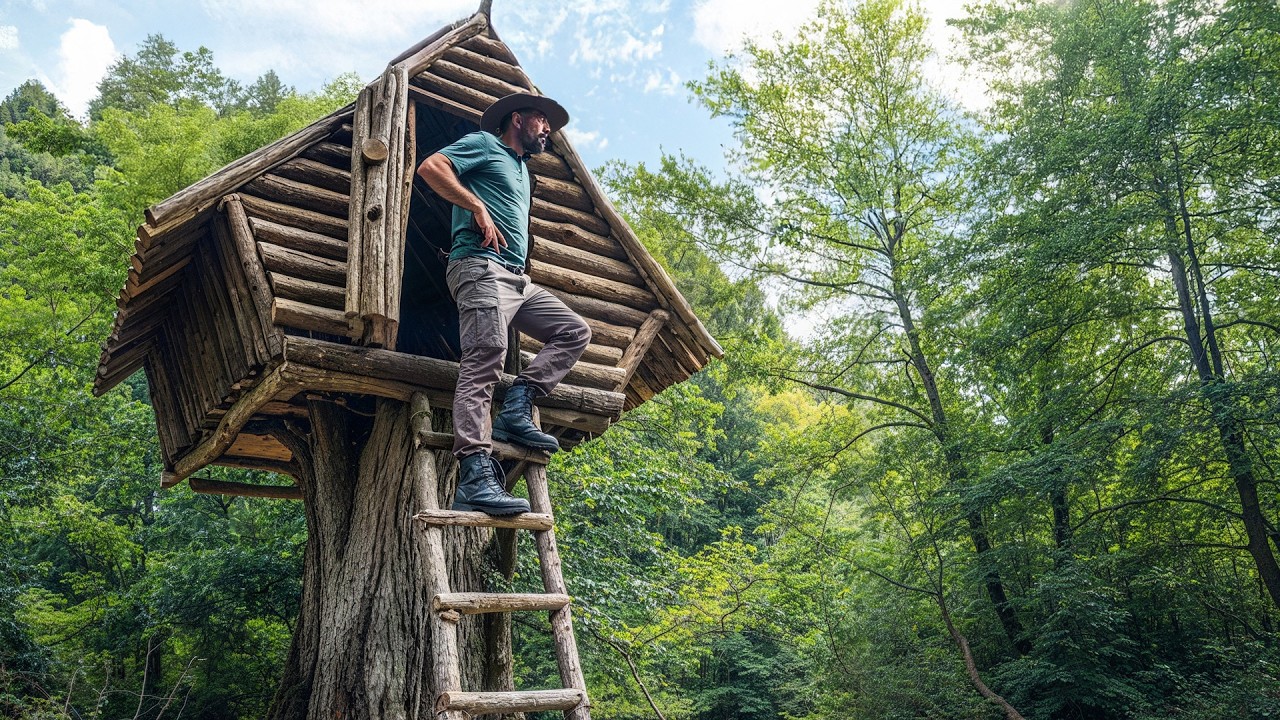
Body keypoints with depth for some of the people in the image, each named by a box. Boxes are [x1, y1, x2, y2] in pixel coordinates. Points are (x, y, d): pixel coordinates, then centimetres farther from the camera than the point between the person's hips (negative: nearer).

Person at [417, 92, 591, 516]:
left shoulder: (522, 169, 33)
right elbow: (430, 167, -7)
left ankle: (516, 408, -7)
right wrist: (478, 208, -11)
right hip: (482, 265, -9)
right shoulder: (485, 144, 9)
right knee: (485, 359, -23)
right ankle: (476, 477, -33)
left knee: (575, 332, 4)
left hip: (518, 278, 9)